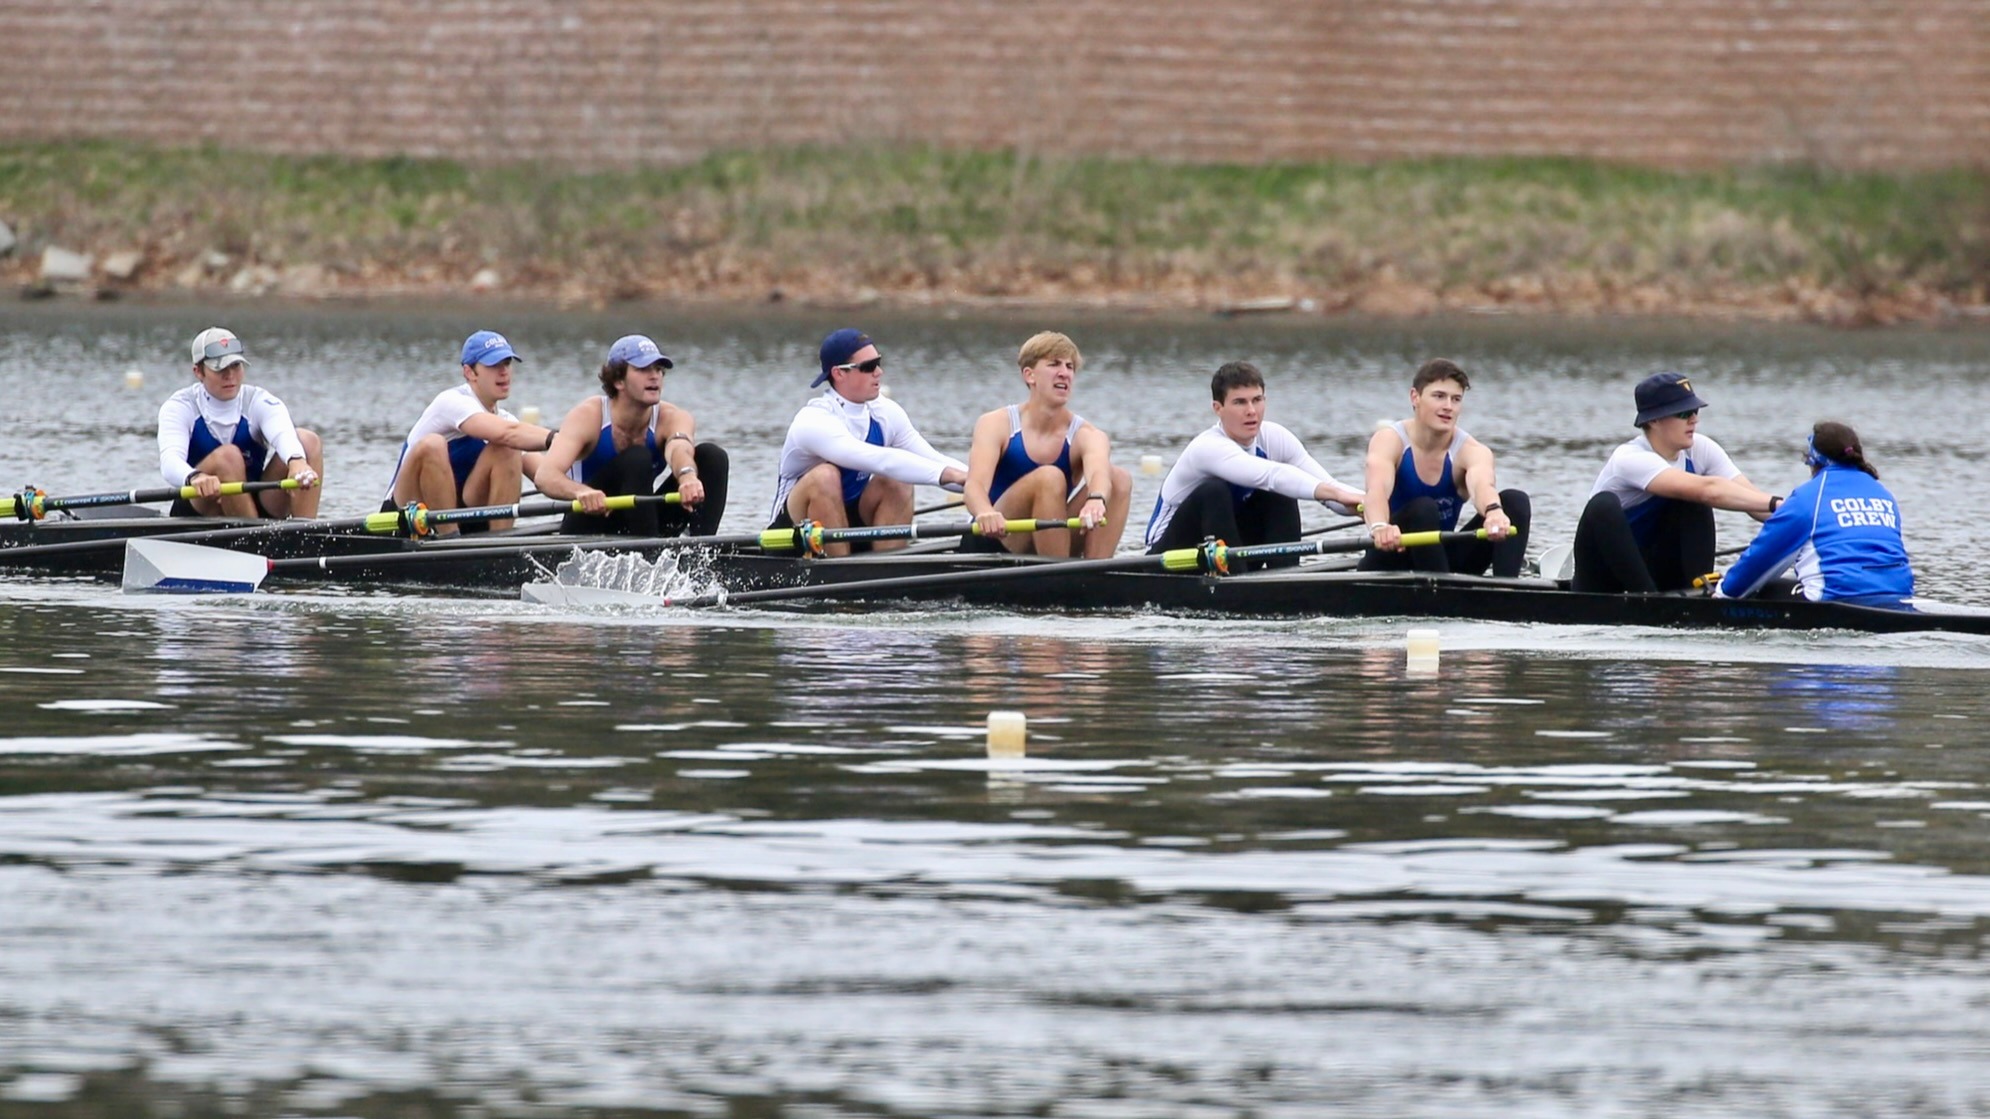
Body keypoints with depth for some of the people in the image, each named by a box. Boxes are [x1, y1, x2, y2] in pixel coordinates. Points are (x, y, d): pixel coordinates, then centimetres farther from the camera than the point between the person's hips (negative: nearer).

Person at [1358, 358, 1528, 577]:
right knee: (1423, 509, -33)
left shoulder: (1470, 451, -9)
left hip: (1443, 560, 3)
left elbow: (1482, 485, -34)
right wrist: (1379, 526, -61)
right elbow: (1378, 489, -36)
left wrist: (1494, 511, -60)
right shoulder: (1390, 441, -14)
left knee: (1515, 501, -15)